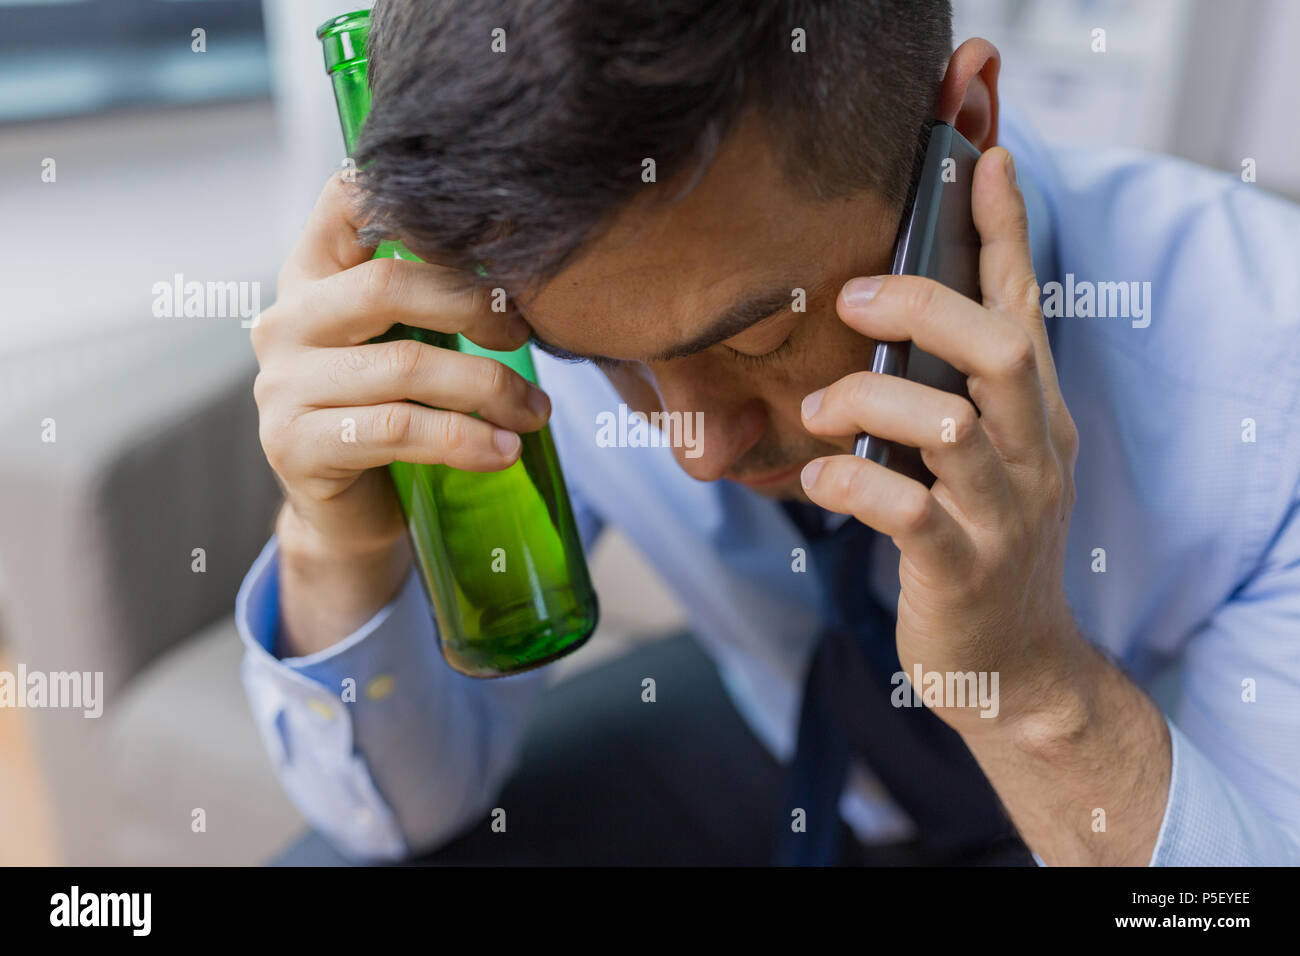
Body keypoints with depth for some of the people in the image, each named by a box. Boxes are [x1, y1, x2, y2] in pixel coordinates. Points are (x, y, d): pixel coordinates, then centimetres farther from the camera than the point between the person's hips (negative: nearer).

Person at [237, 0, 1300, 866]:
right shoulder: (571, 294, -22)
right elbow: (410, 803, -14)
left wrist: (1036, 678, -41)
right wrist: (340, 548, -33)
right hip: (780, 755, 2)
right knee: (337, 871, -13)